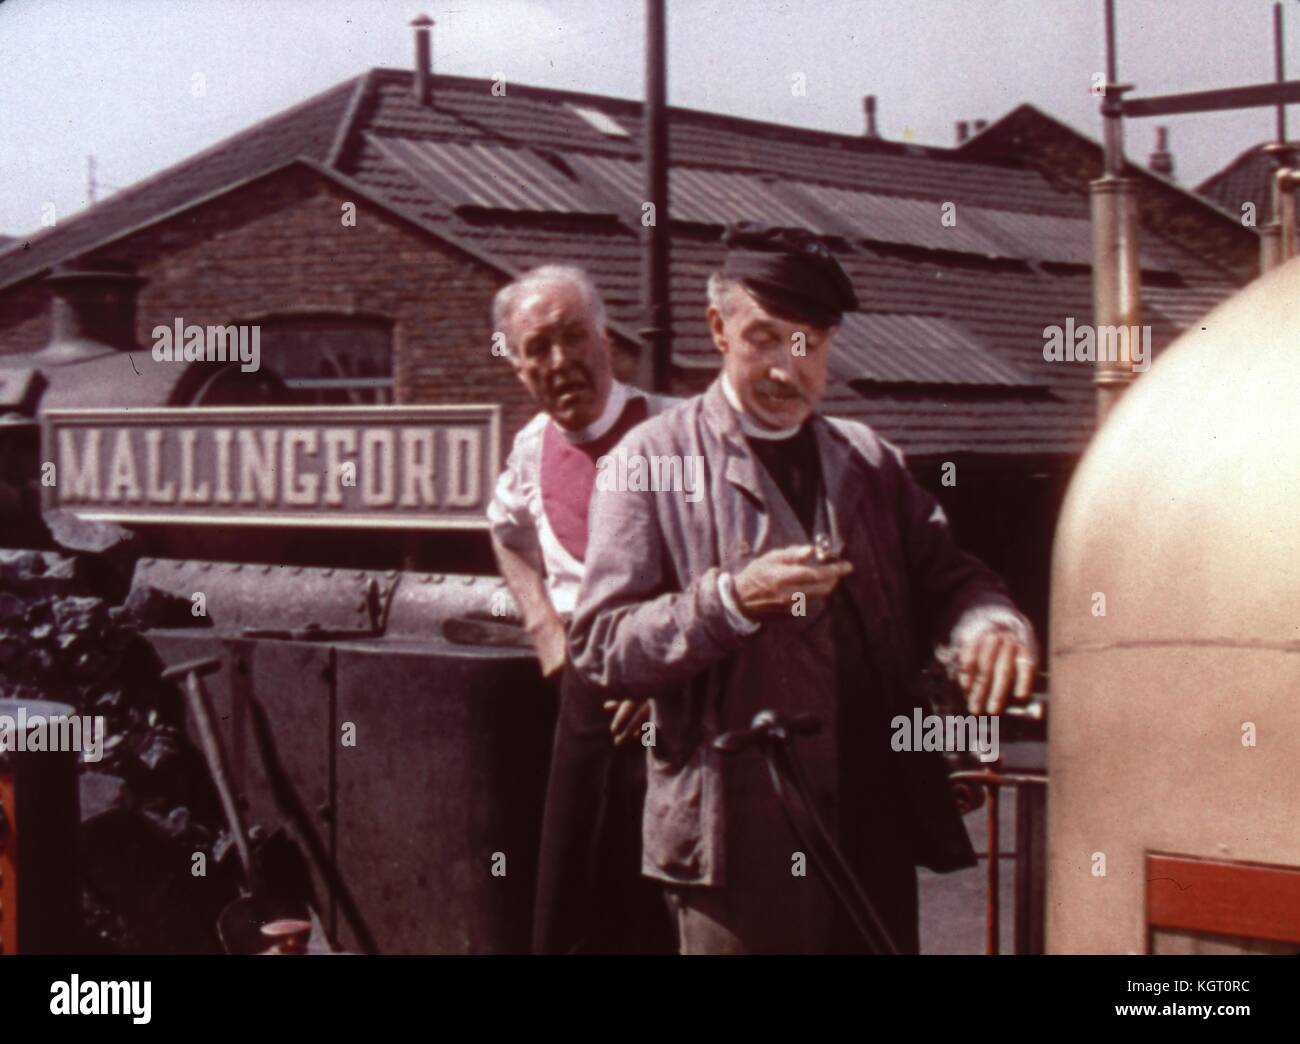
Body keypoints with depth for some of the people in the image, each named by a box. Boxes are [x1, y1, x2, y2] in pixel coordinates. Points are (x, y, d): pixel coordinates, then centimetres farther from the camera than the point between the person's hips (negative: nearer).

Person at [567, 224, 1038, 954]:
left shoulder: (872, 462, 19)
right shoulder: (655, 459, 1)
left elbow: (943, 575, 11)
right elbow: (599, 645, -5)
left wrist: (988, 623, -13)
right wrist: (731, 600, -20)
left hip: (877, 831, 5)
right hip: (738, 839, -5)